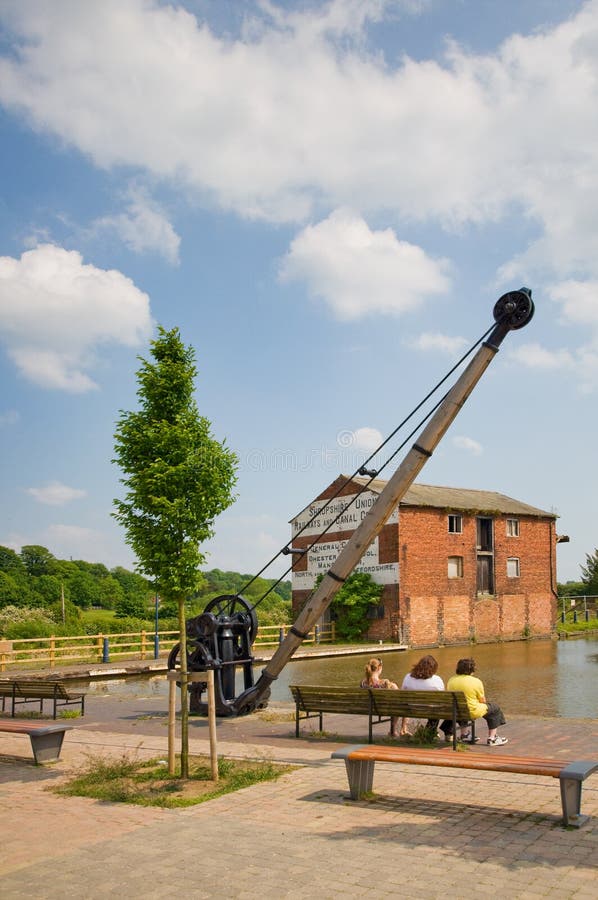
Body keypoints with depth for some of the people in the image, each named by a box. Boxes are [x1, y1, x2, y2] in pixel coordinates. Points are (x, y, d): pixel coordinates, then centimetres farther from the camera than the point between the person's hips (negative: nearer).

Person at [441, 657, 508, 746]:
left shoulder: (451, 680, 0)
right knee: (495, 708, 19)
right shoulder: (476, 682, -12)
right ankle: (492, 738, 19)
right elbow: (482, 701, -2)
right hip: (472, 712, -5)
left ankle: (463, 734, 49)